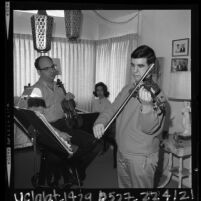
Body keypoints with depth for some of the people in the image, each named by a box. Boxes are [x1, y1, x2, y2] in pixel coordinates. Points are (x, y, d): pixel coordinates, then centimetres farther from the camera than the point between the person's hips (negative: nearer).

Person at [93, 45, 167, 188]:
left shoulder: (156, 94, -16)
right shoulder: (127, 89, 4)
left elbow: (149, 128, -27)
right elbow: (112, 110, 11)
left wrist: (146, 105, -46)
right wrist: (100, 122, -9)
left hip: (142, 158, -6)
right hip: (122, 153, 6)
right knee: (124, 185, 22)